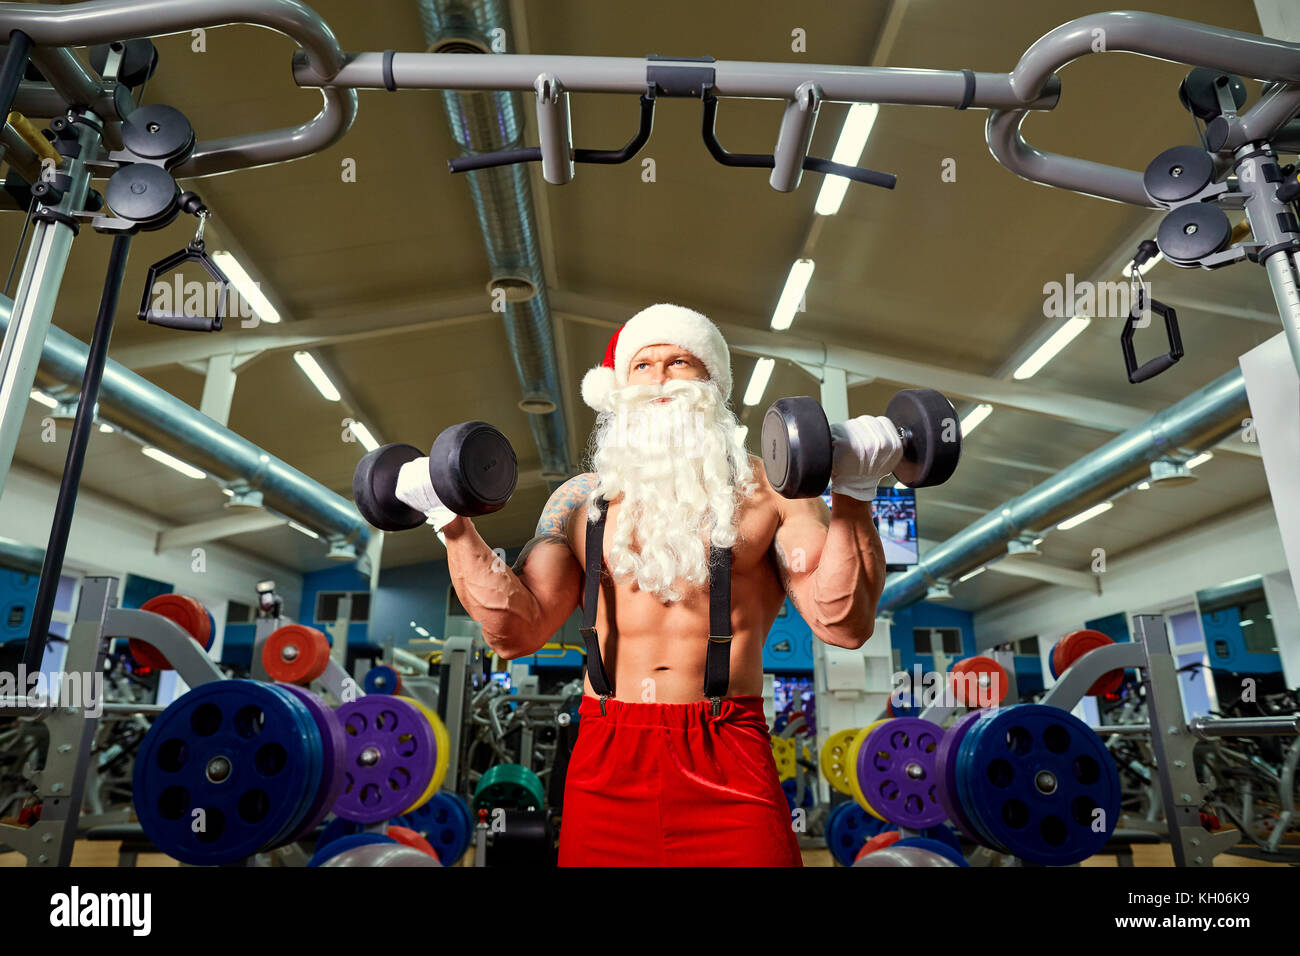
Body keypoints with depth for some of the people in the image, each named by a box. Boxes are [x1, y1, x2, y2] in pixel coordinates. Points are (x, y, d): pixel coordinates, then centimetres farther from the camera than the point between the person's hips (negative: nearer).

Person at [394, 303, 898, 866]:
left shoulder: (766, 488, 3)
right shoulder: (581, 499, 9)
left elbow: (843, 623, -5)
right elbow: (516, 631, 1)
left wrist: (854, 494, -14)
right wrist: (452, 521, -4)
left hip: (730, 762, -1)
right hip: (606, 763, 2)